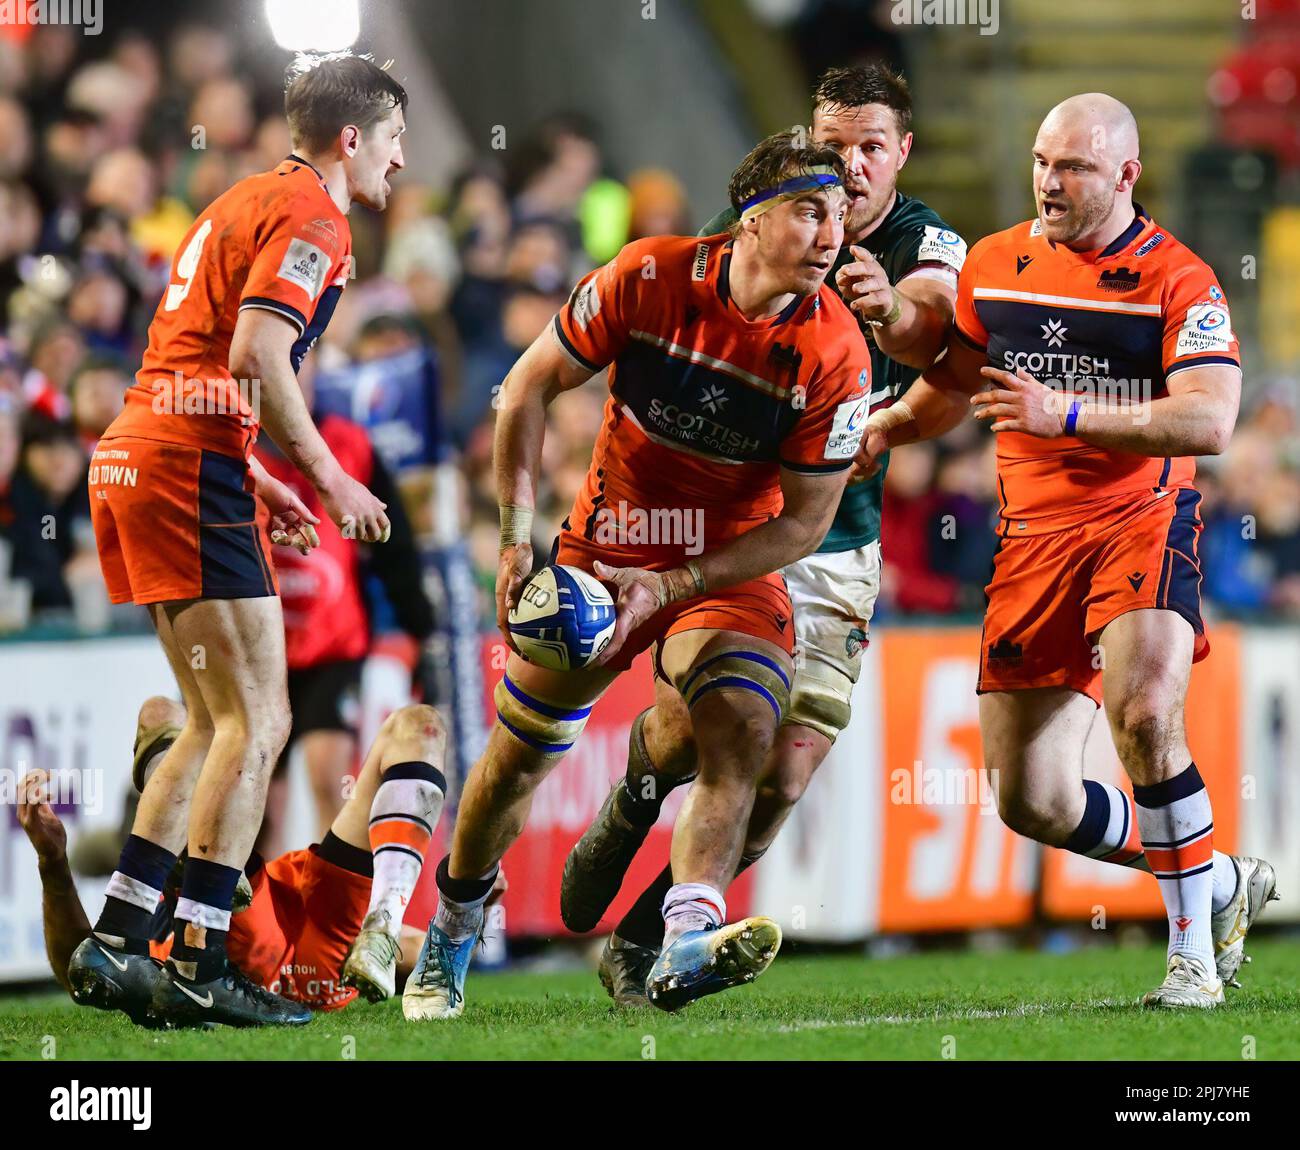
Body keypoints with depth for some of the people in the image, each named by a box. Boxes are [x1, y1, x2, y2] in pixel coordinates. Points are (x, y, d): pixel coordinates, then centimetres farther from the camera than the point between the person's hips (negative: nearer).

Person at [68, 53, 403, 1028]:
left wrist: (257, 480, 24)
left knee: (218, 724, 14)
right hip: (190, 470, -10)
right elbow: (256, 353, -20)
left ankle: (114, 944, 12)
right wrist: (329, 478, -14)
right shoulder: (311, 216, -7)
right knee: (257, 722, -8)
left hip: (134, 459, 10)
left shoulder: (250, 202, 23)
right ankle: (200, 963, -11)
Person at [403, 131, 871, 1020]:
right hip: (607, 542, 1)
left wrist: (669, 587, -21)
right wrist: (518, 539, -13)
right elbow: (531, 386, -7)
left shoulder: (835, 354, -21)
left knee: (741, 734, -27)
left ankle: (689, 941, -42)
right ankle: (449, 938, 31)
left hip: (733, 567, -1)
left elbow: (803, 519, -14)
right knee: (518, 755, 7)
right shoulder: (648, 280, -19)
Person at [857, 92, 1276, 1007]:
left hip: (1142, 520, -5)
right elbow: (953, 382, 26)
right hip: (1033, 537, 5)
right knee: (1031, 802, -1)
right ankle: (1217, 883, 22)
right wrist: (876, 434, 10)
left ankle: (1194, 944, -16)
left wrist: (1068, 415, -27)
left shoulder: (1179, 280, -7)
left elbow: (1210, 422, -20)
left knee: (1143, 712, -32)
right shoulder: (994, 265, 8)